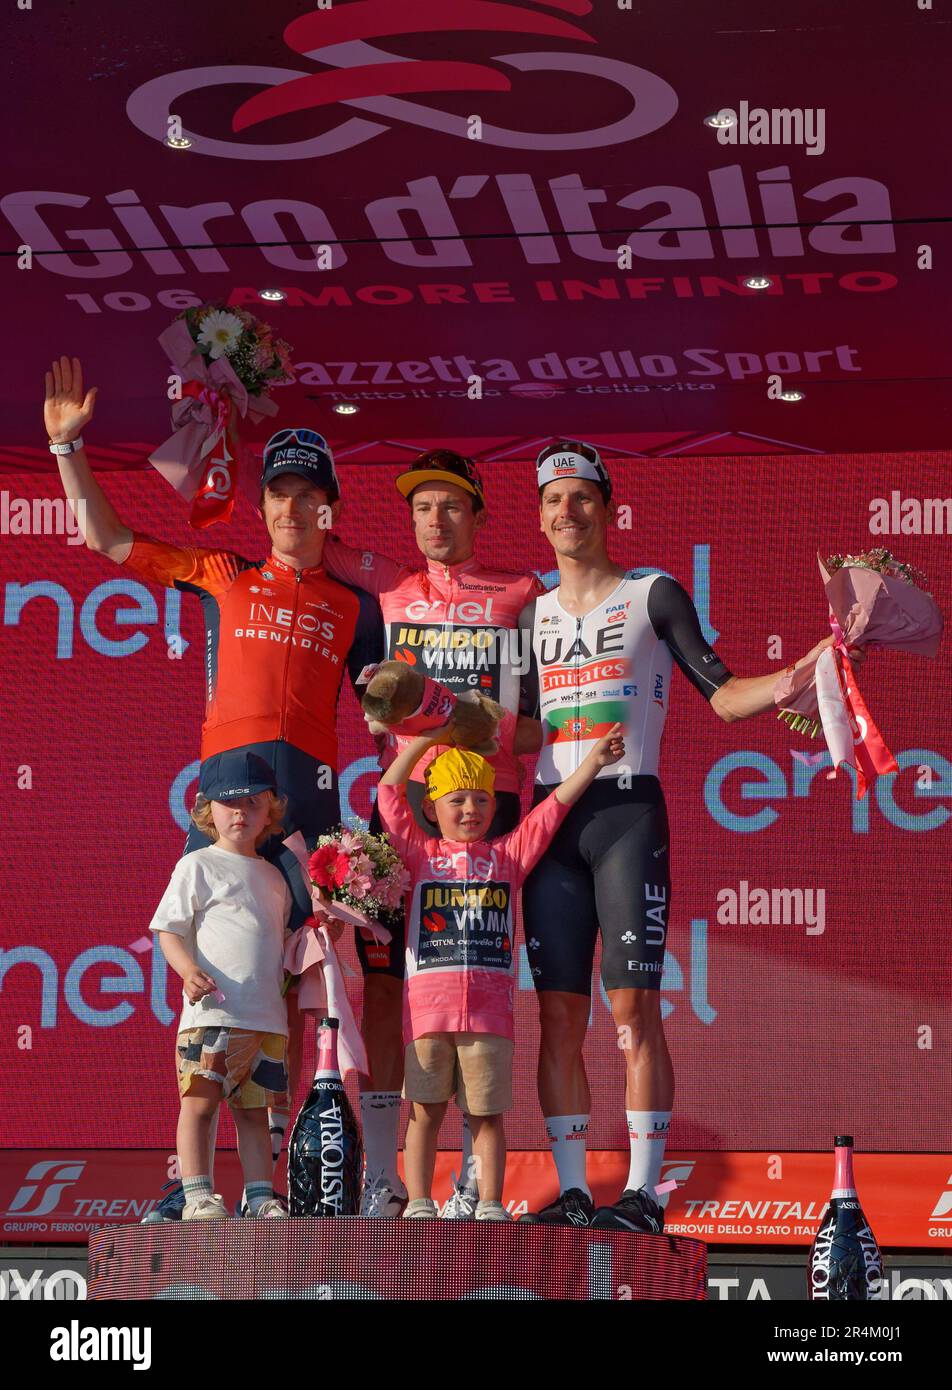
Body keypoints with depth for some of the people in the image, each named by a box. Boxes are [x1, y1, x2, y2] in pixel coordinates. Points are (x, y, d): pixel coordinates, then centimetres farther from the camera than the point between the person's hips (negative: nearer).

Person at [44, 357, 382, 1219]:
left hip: (311, 784, -1)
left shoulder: (353, 606, 17)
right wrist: (69, 446, 17)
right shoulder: (222, 577, 19)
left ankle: (272, 1158, -4)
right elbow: (105, 537, 22)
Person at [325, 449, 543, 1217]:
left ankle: (476, 1180, 3)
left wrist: (498, 734, -5)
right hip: (400, 799, 2)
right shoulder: (387, 583, 13)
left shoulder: (522, 596, 9)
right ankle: (382, 1179, 2)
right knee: (382, 984, -3)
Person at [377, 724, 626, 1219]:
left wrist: (593, 760, 6)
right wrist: (424, 739, 7)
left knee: (486, 1114, 3)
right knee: (425, 1110, 3)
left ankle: (490, 1205, 5)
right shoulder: (421, 854, 12)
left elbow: (554, 806, 12)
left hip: (489, 1006, 1)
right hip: (429, 1005, -1)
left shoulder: (508, 854, 15)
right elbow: (389, 795, 9)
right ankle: (418, 1203, 7)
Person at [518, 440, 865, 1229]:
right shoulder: (532, 615, 18)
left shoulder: (653, 596, 5)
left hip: (627, 812, -4)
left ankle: (643, 1192, -9)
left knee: (633, 1006, -10)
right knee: (558, 1013, 0)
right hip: (552, 814, 4)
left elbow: (723, 696, 1)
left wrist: (799, 677, -14)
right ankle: (572, 1190, 4)